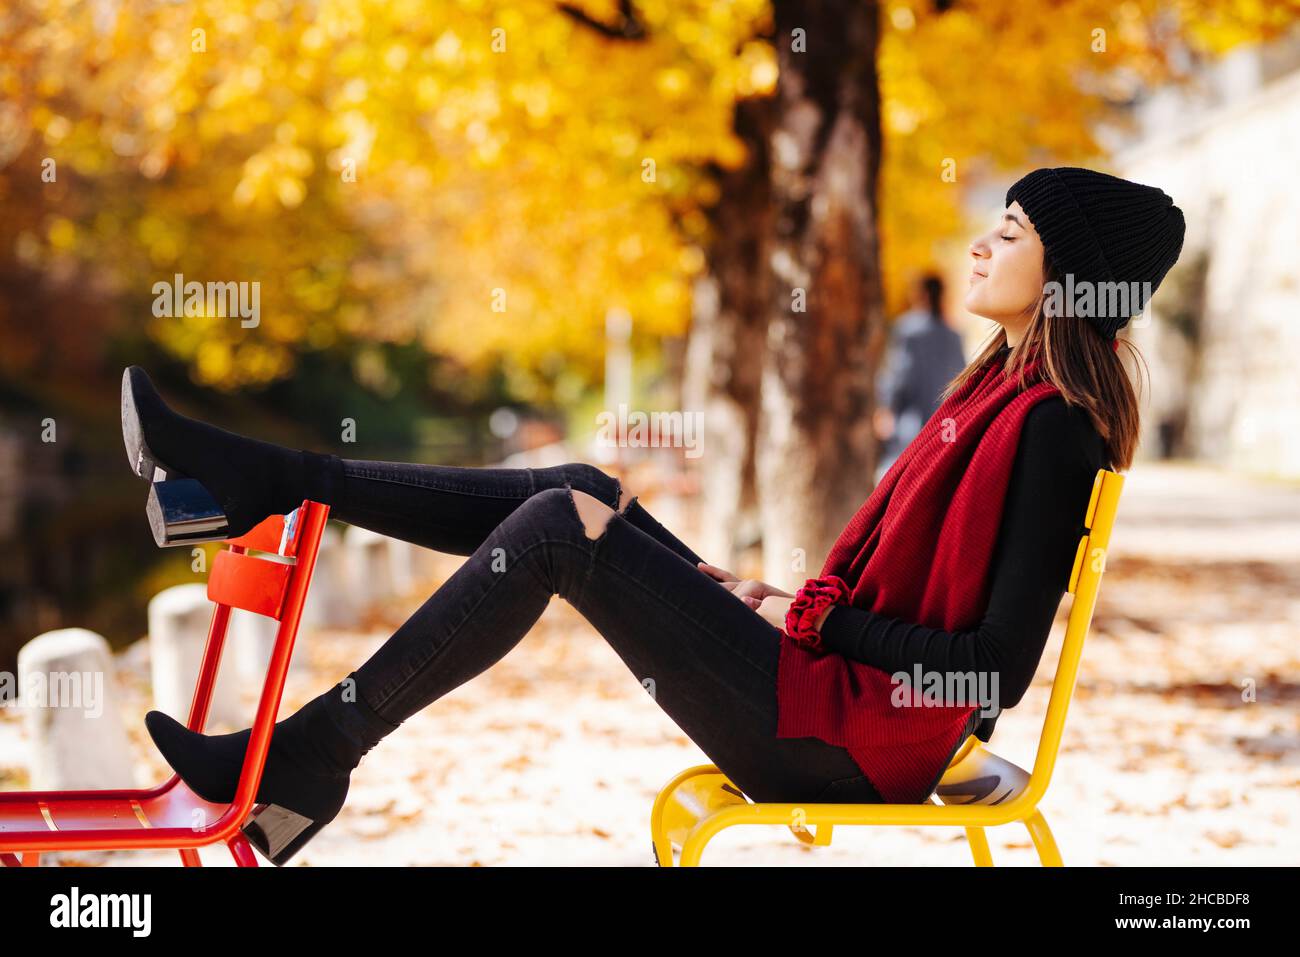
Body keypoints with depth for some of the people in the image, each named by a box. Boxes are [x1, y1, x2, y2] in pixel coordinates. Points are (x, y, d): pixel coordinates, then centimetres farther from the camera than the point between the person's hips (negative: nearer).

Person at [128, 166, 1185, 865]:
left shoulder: (1049, 428, -15)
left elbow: (999, 667, -20)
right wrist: (792, 596, 9)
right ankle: (276, 482, 7)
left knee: (559, 530, -15)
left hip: (853, 740, -9)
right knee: (580, 492, 4)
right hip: (837, 669, 9)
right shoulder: (1003, 385, 14)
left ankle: (310, 759, -9)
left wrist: (817, 619, -12)